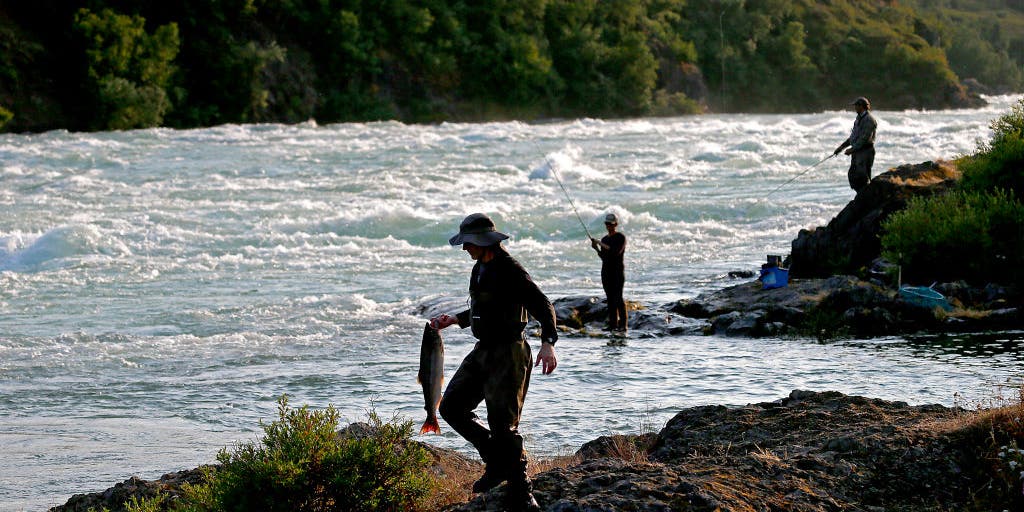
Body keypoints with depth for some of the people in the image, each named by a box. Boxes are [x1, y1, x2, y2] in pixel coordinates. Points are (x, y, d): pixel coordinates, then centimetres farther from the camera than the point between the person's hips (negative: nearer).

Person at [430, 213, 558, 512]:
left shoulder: (510, 271, -17)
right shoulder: (480, 269, 12)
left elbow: (542, 306, -23)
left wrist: (548, 343, -37)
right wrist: (454, 320, 15)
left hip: (507, 353, -10)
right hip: (483, 351, 10)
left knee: (503, 424, -9)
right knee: (451, 406, 8)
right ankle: (497, 462, 17)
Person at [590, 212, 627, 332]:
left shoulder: (621, 237, -5)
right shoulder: (604, 239, 15)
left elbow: (617, 251, -20)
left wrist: (601, 244, -18)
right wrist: (596, 249, -1)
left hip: (618, 270, -7)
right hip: (606, 271, 7)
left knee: (618, 298, -11)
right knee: (610, 298, 3)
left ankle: (623, 325, -12)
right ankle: (612, 324, 3)